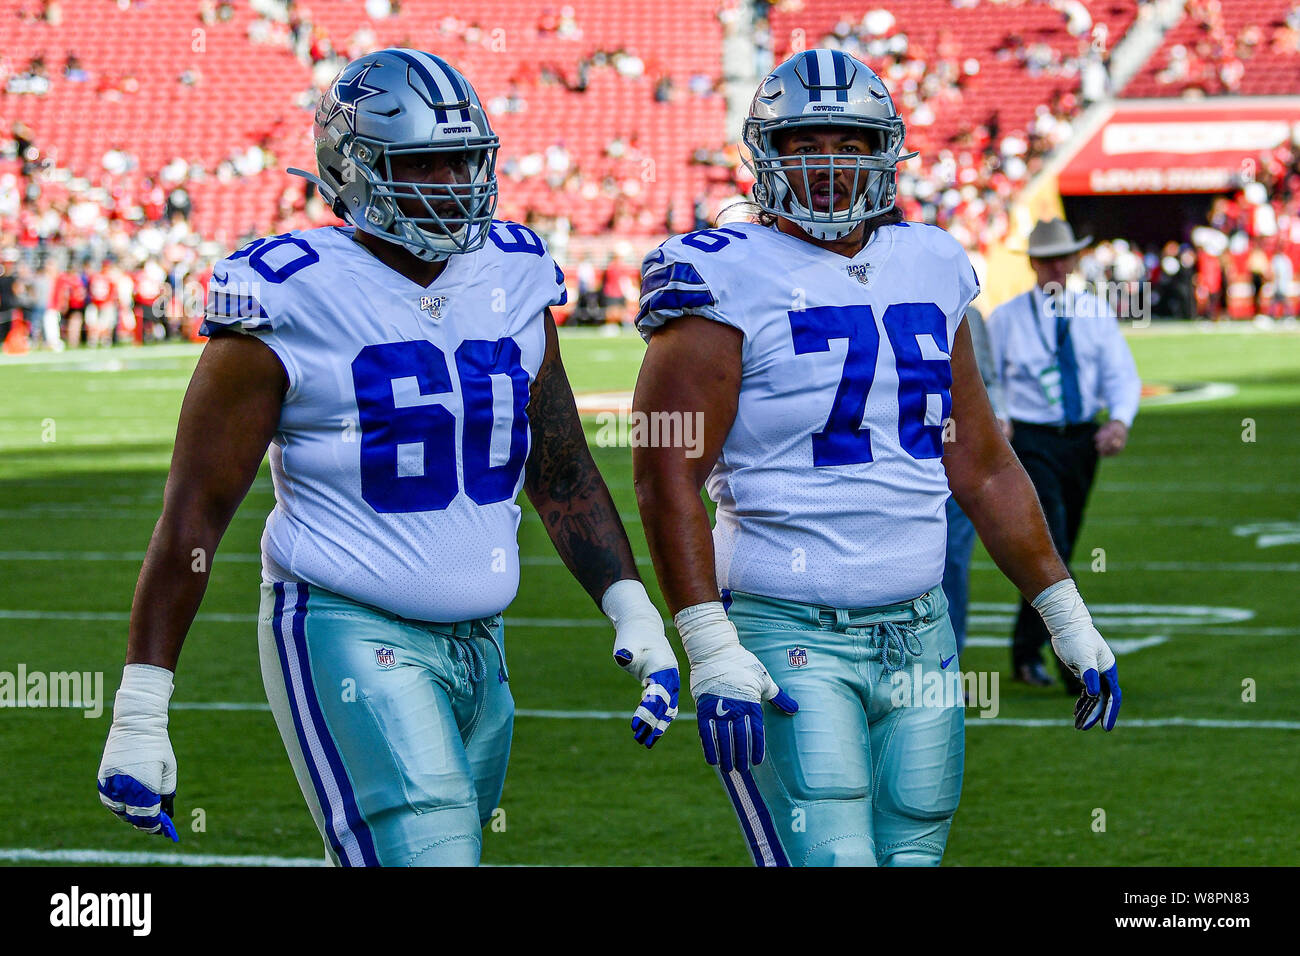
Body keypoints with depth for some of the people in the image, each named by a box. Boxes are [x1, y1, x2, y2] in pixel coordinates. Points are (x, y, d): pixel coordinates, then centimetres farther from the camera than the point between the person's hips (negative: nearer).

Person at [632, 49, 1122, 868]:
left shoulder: (931, 270, 13)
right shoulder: (733, 280, -6)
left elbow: (983, 469, 19)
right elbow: (667, 477, -11)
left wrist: (1066, 616, 16)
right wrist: (711, 648, -20)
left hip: (920, 636, 6)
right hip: (788, 638, -6)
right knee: (831, 858, -14)